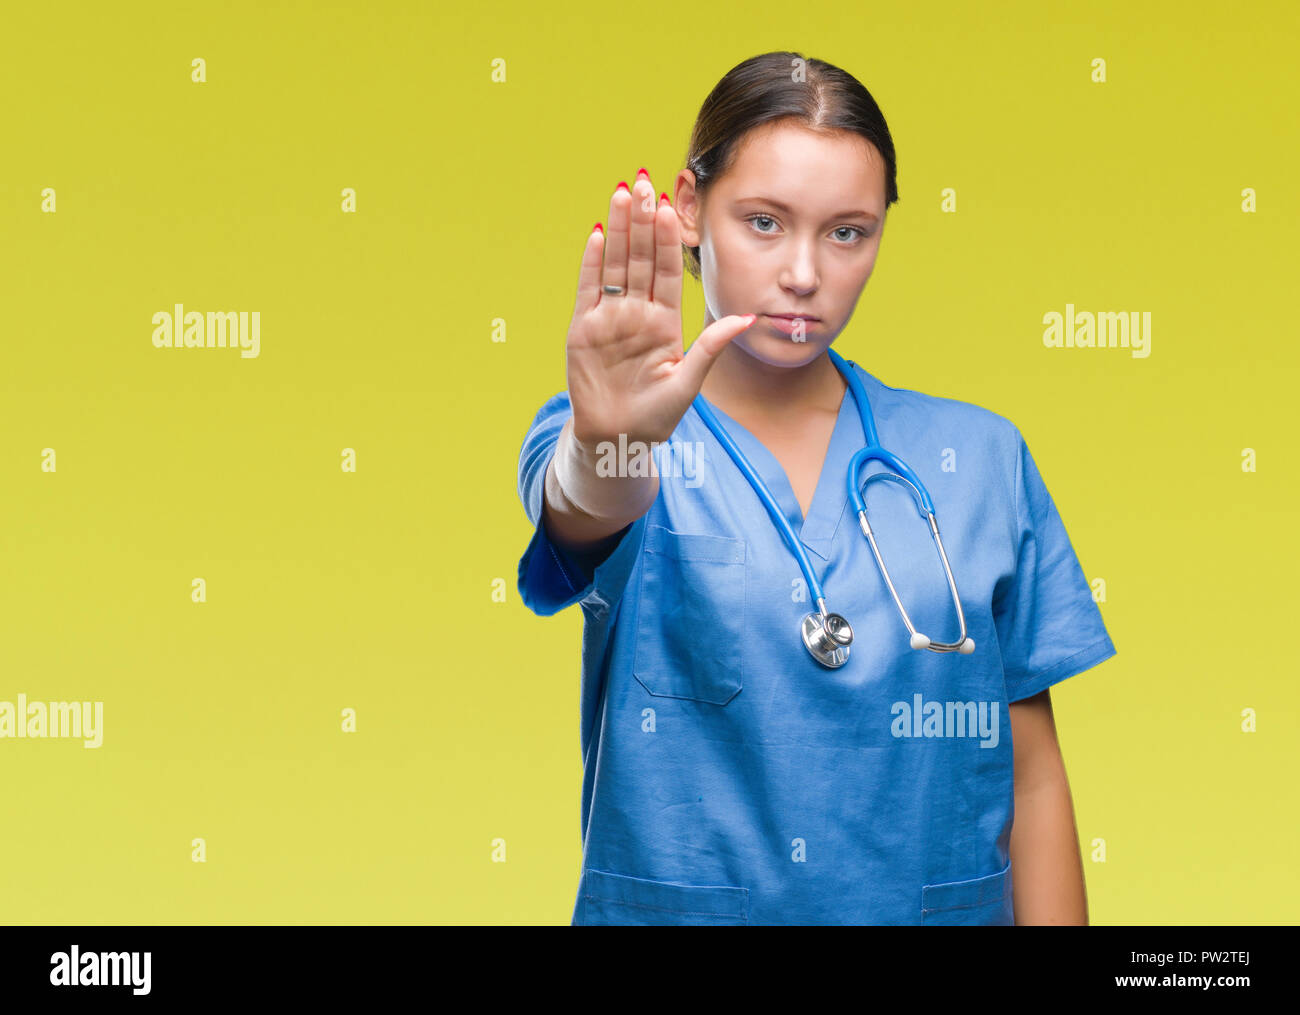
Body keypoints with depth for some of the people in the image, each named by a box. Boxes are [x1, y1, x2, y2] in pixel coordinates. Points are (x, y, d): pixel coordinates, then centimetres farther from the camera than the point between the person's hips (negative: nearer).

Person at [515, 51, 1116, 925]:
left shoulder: (977, 458, 1)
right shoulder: (592, 434, -5)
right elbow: (581, 511, -30)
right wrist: (607, 442, -50)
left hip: (936, 901, 2)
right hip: (671, 902, -2)